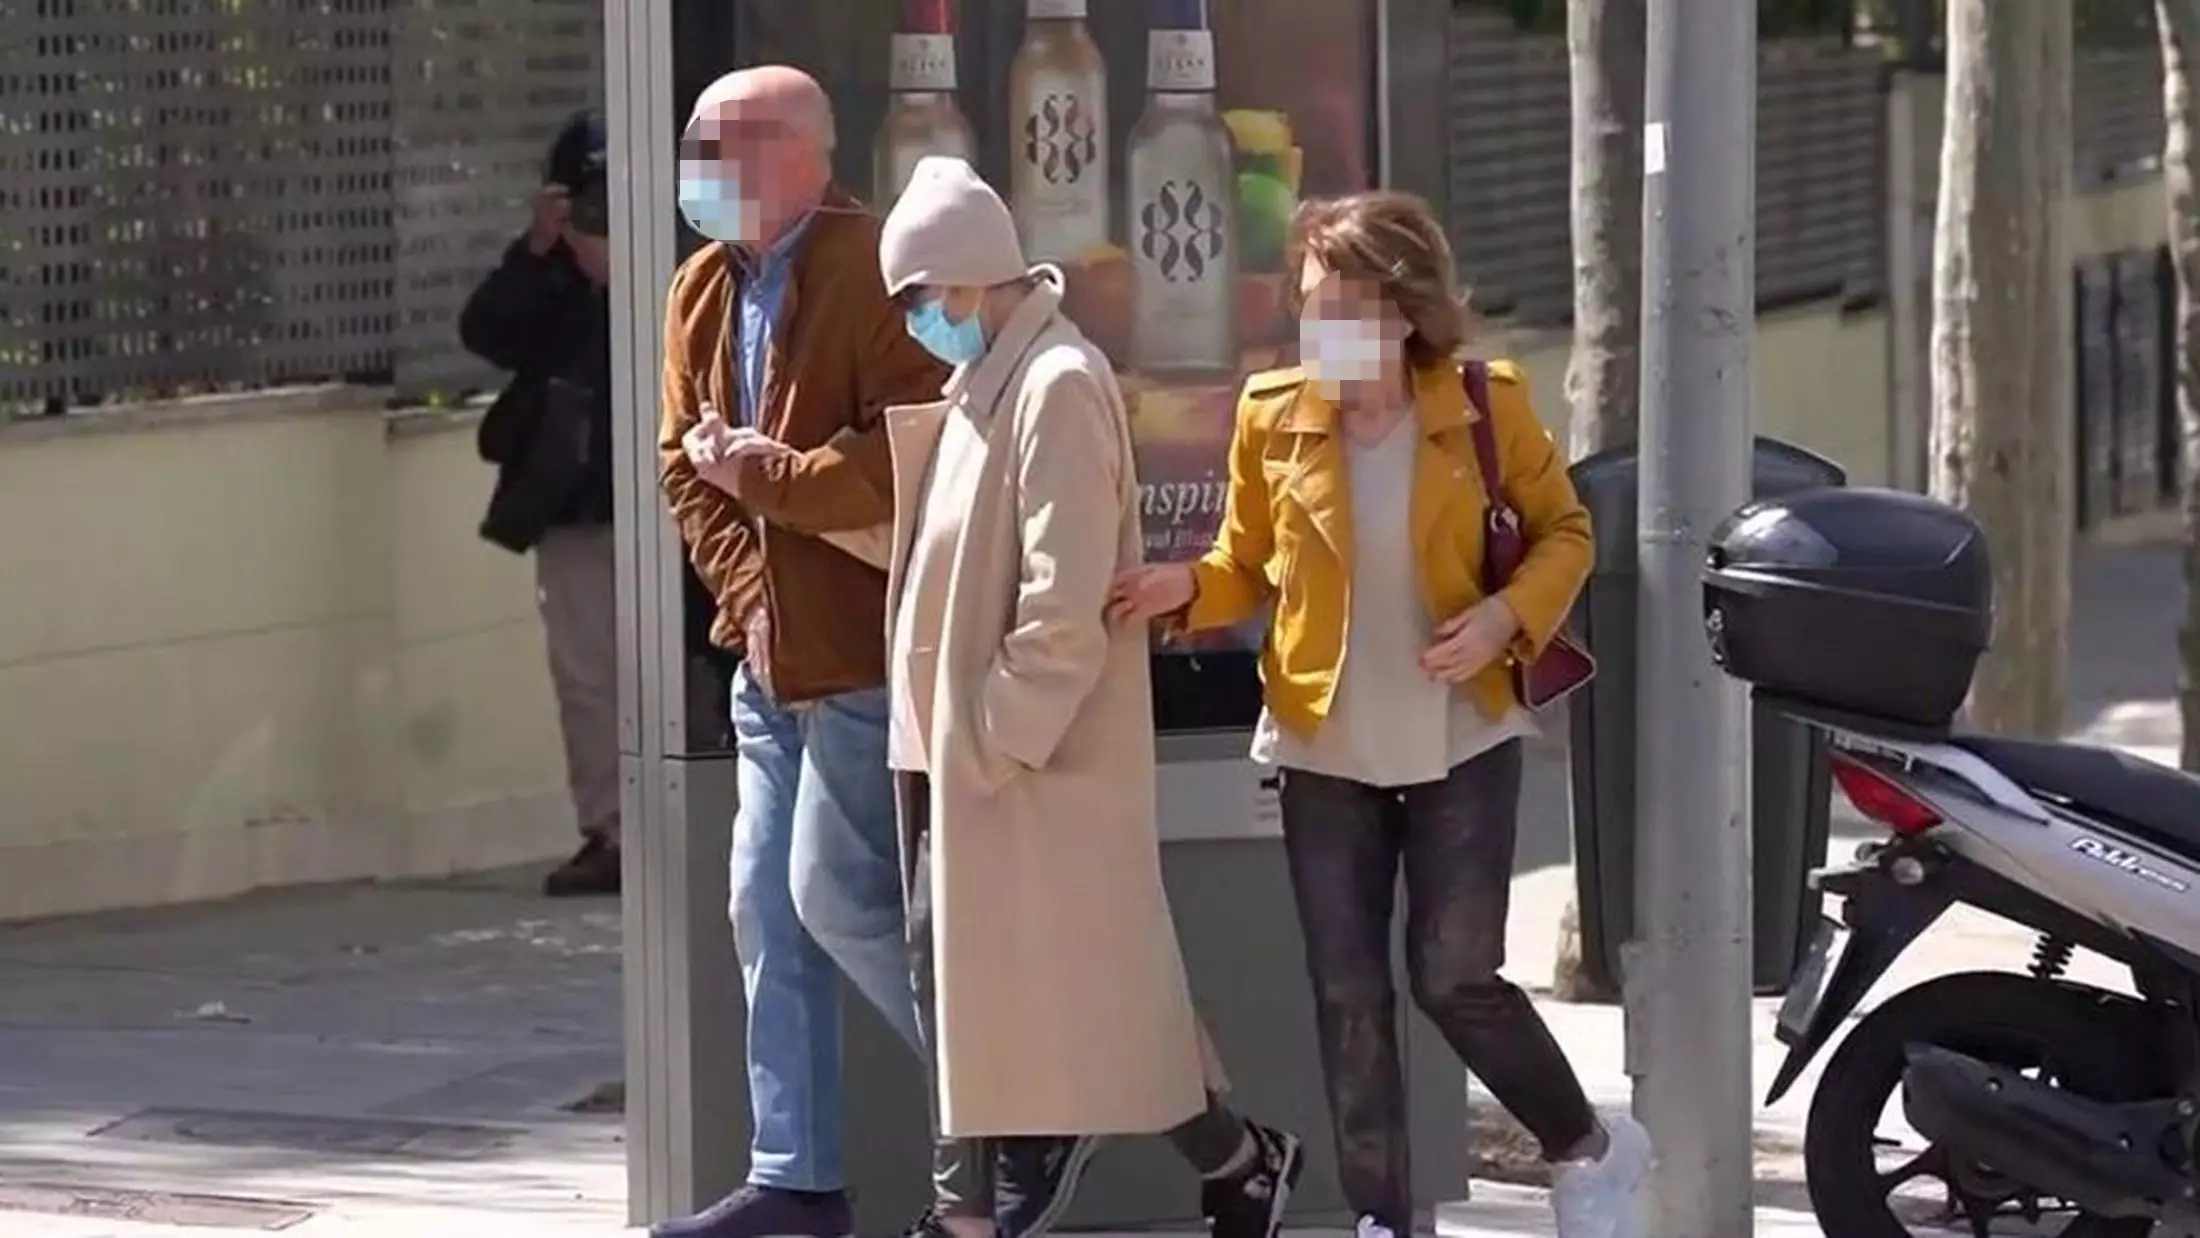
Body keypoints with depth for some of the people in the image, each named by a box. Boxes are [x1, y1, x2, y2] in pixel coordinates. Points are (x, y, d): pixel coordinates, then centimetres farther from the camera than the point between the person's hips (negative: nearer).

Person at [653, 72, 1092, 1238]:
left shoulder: (870, 269, -15)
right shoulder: (703, 288, 10)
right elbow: (687, 467, 10)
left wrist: (764, 473, -19)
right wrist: (747, 598, -3)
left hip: (868, 653, -9)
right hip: (772, 656, 9)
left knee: (838, 895, -9)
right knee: (768, 911, 8)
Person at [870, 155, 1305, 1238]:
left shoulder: (1058, 385, -17)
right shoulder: (983, 382, 13)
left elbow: (1064, 598, -22)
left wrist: (1000, 732, -20)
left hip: (1033, 751, -10)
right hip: (957, 740, 10)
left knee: (1082, 978, -2)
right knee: (947, 962, 9)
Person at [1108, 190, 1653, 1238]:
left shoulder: (1483, 405, -7)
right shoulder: (1272, 415, -3)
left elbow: (1563, 530, 4)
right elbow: (1251, 568, 4)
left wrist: (1510, 617, -13)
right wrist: (1188, 589, -17)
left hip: (1459, 743, -2)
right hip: (1325, 751, 2)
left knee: (1455, 977, -4)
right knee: (1349, 999, 3)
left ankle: (1590, 1151, 21)